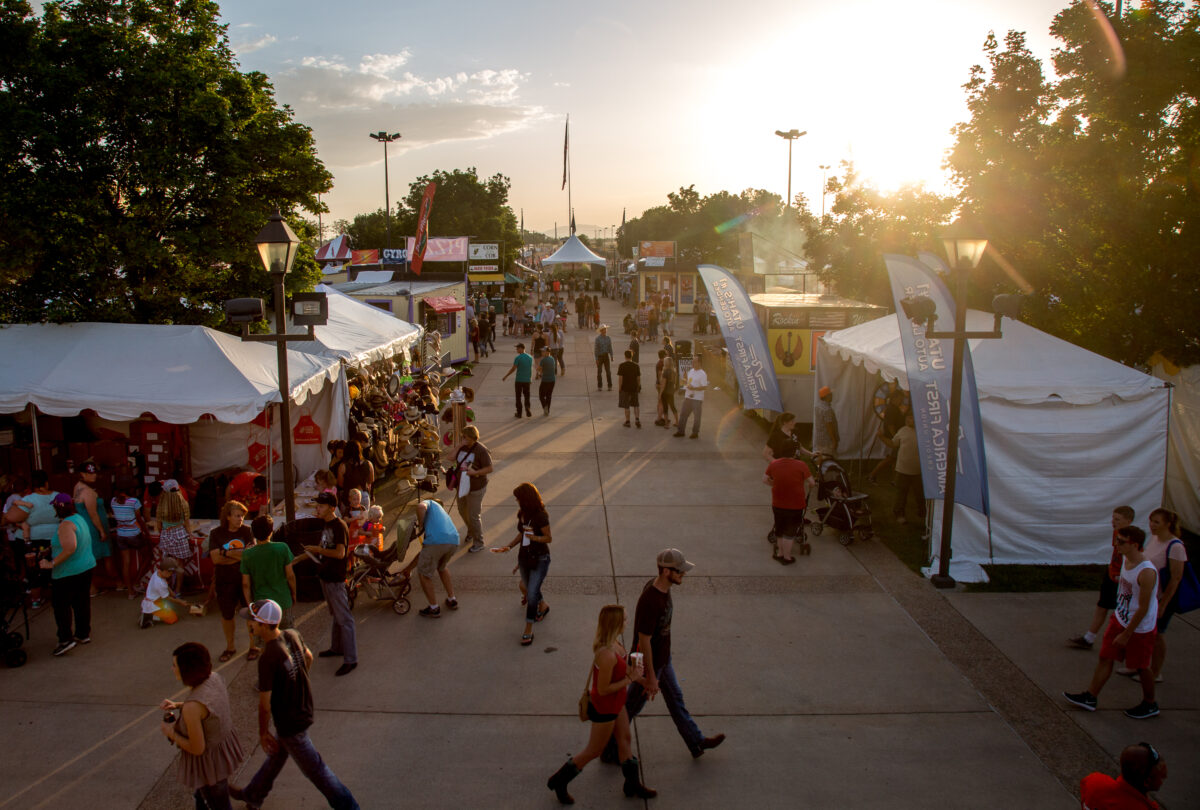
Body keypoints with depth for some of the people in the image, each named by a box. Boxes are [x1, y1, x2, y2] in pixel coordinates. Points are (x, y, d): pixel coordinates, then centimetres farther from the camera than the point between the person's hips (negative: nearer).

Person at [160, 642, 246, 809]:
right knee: (201, 795, 35)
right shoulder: (214, 677, -14)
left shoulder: (192, 707, -38)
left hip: (209, 760, -7)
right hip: (225, 745, 7)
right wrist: (177, 705, -1)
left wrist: (171, 733, -12)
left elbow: (197, 748, -26)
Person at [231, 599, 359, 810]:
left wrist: (263, 733, -9)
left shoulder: (268, 659, -33)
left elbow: (265, 704, -24)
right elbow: (308, 657, 11)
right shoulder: (293, 635, -11)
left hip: (290, 723, -8)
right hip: (304, 709, 8)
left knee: (313, 768, 10)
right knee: (276, 755, 29)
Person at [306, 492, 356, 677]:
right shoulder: (327, 525, 10)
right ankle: (337, 648, 36)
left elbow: (340, 553, -26)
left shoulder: (339, 526, -19)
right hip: (325, 576, 10)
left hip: (335, 578, -10)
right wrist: (313, 552, 5)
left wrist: (318, 550, -20)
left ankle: (350, 659, -2)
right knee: (334, 615, 22)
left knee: (344, 618, -5)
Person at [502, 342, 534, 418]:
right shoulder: (530, 358, 3)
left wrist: (505, 376, -2)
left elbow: (513, 369, -12)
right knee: (526, 395, 14)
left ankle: (519, 413, 11)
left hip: (519, 380, -4)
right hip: (527, 380, 4)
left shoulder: (518, 358, -12)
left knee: (518, 396, 8)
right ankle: (527, 407, -10)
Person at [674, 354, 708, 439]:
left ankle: (695, 433, 11)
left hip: (697, 399, -8)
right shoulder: (690, 372, 12)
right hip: (688, 397, 8)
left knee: (697, 416, 2)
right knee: (683, 414, 9)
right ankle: (680, 431, 17)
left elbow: (704, 387, -19)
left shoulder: (702, 374, -13)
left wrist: (693, 388, -23)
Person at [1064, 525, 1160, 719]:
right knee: (1105, 657, 11)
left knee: (1140, 667, 11)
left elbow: (1143, 608, -24)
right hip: (1120, 619, 8)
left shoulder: (1146, 572, -28)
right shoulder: (1126, 560, -2)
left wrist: (1126, 634, -18)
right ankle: (1090, 697, 20)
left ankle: (1150, 705, 33)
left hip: (1140, 628, -8)